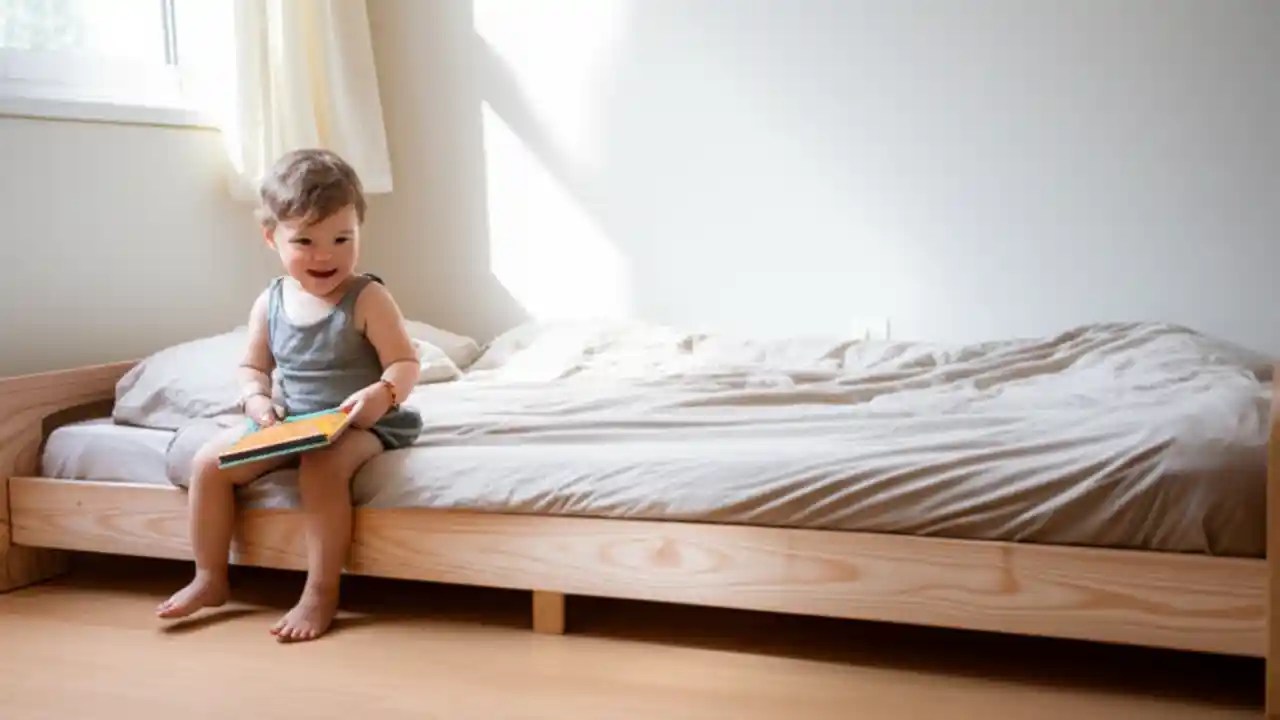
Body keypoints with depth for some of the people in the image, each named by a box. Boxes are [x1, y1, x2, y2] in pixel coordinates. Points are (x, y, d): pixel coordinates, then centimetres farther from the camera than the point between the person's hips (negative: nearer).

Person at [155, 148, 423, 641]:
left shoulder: (367, 299, -13)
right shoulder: (270, 303, 1)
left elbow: (405, 364, -14)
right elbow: (253, 367, 11)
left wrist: (383, 393, -36)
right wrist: (256, 398, -11)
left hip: (361, 426, -6)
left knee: (322, 466, -36)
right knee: (209, 461, -6)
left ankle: (321, 595, -24)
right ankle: (209, 579, 10)